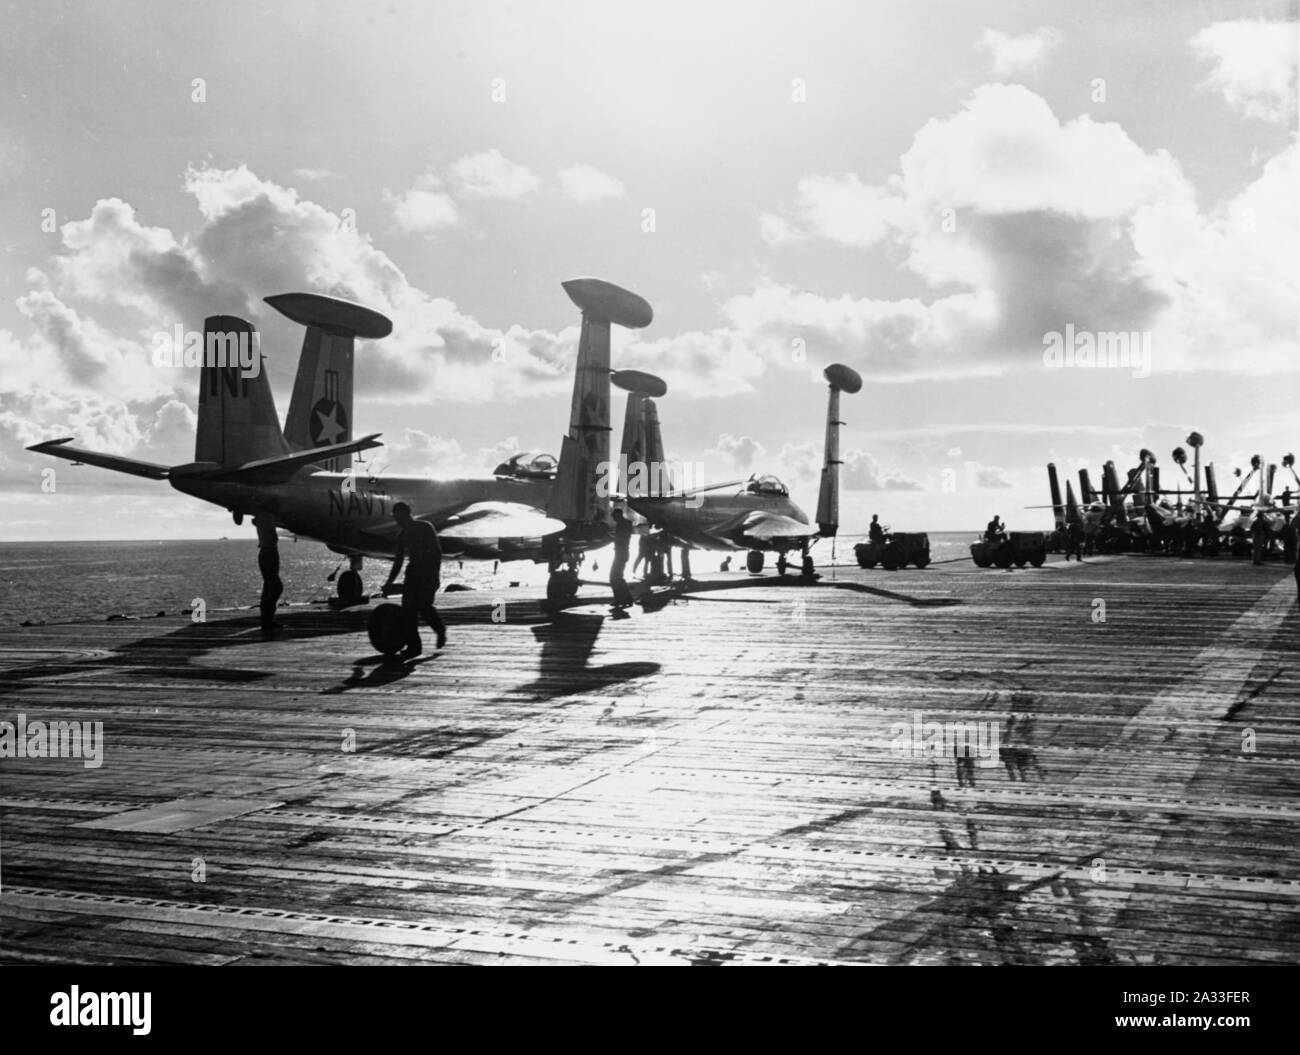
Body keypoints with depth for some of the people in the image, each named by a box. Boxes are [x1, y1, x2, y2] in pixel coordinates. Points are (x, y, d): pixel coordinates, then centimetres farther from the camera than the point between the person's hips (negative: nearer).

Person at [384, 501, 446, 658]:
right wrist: (389, 582, 15)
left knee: (424, 606, -15)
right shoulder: (402, 534, 12)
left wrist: (436, 573, -20)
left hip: (429, 570, -6)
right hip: (413, 570, 6)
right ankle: (413, 646, -2)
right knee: (408, 608, -6)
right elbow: (398, 560, 18)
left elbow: (437, 551, -10)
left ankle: (441, 631, 12)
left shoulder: (425, 527, -6)